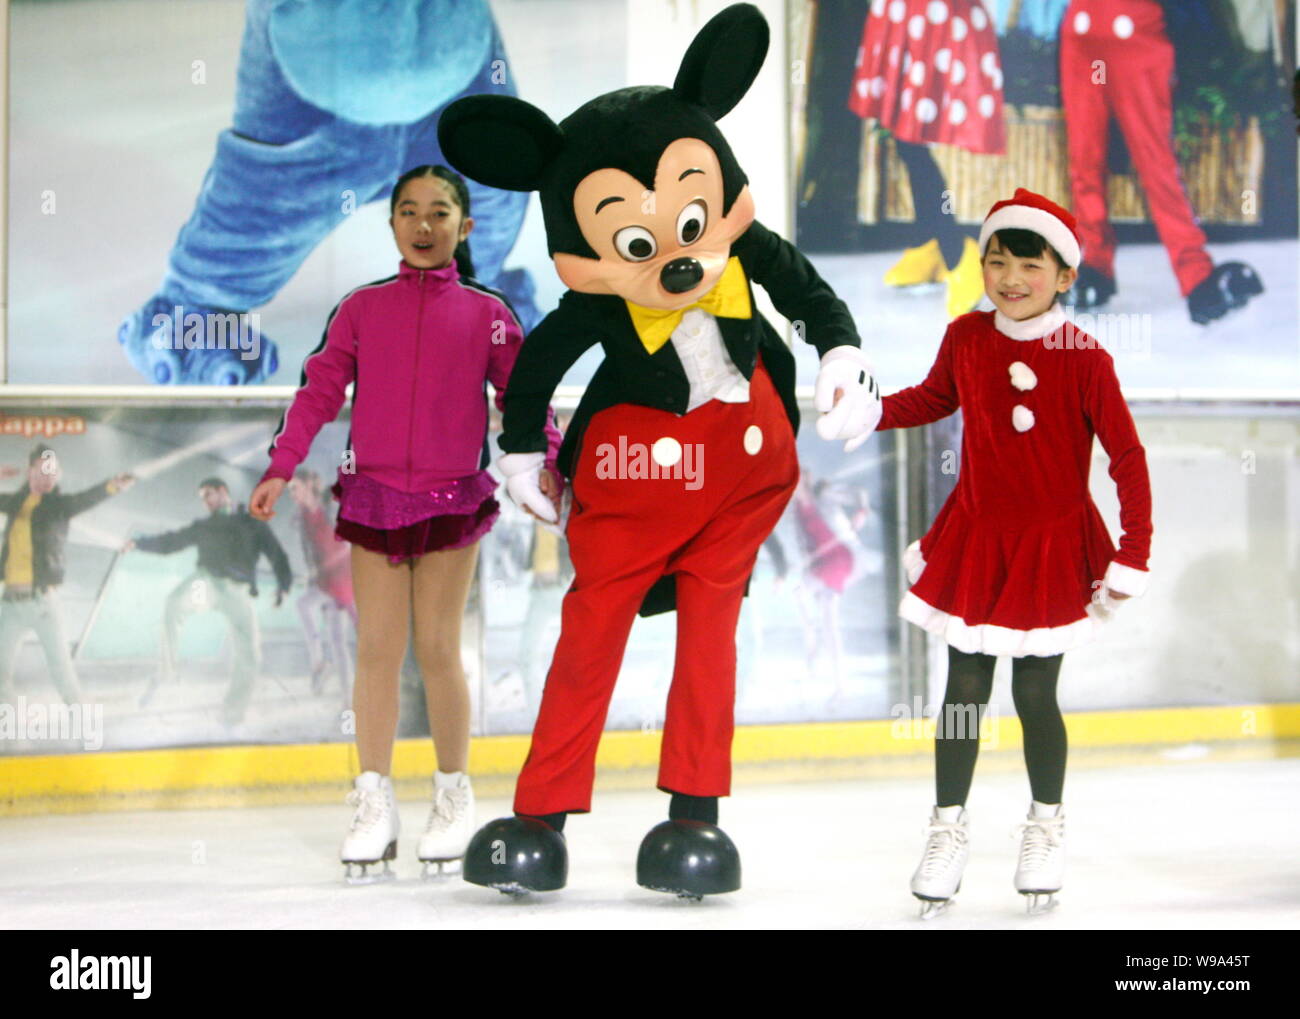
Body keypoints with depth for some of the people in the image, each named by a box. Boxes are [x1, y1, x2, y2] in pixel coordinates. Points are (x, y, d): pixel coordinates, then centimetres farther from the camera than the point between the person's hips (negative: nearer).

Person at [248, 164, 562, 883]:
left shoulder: (486, 312, 5)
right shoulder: (361, 308, 7)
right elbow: (320, 389, 4)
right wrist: (280, 469, -5)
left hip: (453, 499, -1)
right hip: (372, 493, 1)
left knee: (438, 649, 1)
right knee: (377, 650, 1)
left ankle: (453, 801, 15)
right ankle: (373, 806, 9)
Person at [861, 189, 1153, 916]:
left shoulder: (1085, 360, -15)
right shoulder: (966, 338, -4)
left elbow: (1128, 456, -11)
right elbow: (934, 398, 16)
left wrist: (1134, 556, -13)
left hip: (1053, 545, -3)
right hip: (975, 537, 3)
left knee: (1036, 695, 4)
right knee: (965, 689, 4)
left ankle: (1048, 827, 27)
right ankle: (949, 829, 19)